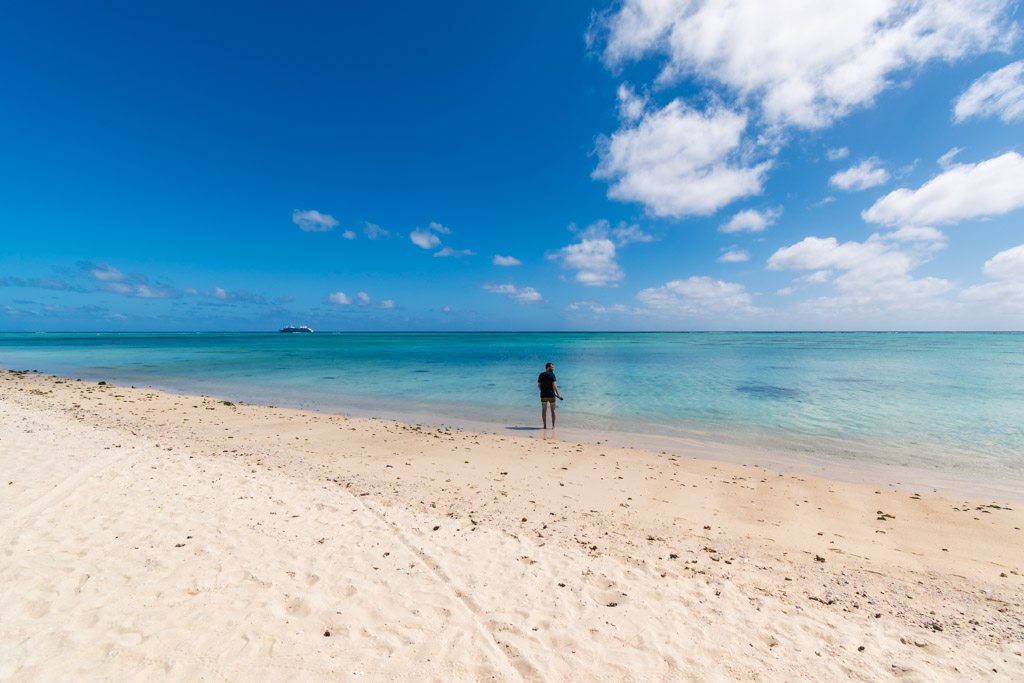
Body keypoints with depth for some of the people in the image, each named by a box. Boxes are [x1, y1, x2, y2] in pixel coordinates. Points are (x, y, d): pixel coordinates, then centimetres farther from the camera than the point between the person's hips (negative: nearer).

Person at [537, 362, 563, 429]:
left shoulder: (541, 375, 7)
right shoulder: (552, 374, -7)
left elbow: (539, 386, 7)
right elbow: (554, 385, -15)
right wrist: (558, 394, -10)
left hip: (543, 395, 3)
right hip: (551, 395, -3)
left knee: (544, 410, 10)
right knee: (553, 410, 8)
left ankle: (545, 426, 12)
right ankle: (553, 426, 10)